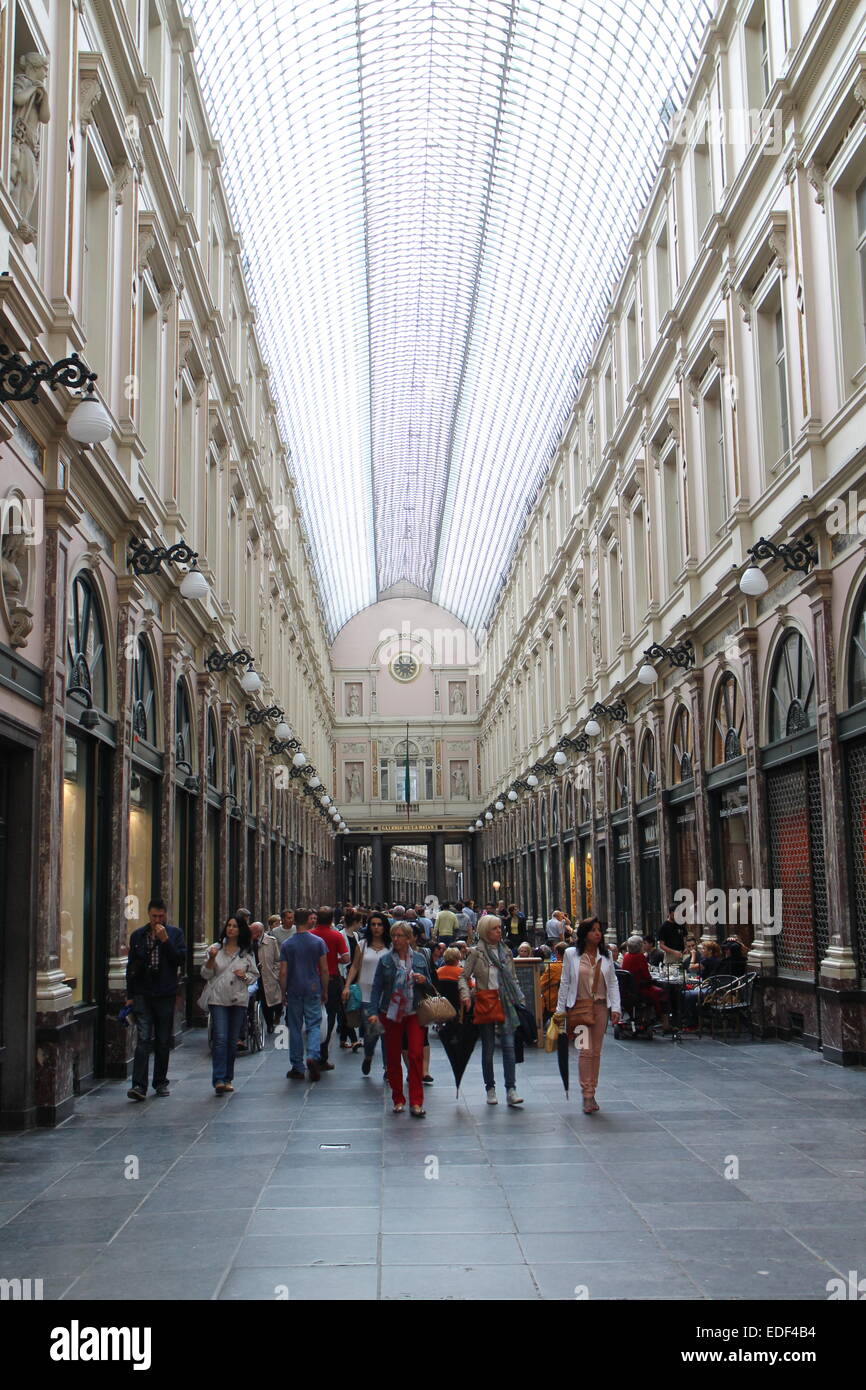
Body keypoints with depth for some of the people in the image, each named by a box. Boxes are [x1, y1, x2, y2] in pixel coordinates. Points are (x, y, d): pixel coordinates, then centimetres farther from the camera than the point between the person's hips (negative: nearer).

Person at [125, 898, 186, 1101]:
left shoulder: (175, 934, 3)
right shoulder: (138, 935, 7)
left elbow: (181, 960, -9)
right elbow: (131, 967, 11)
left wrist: (165, 940, -16)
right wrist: (130, 995, 8)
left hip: (165, 995, 0)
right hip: (143, 994, 0)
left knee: (163, 1041, 8)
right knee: (143, 1039, -9)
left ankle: (160, 1082, 20)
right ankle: (139, 1085, -13)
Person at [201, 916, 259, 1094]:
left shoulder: (247, 952, 9)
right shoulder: (216, 949, 6)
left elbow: (255, 975, 15)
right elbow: (206, 974, 5)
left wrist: (244, 976, -6)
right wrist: (211, 959, -12)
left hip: (239, 999, 2)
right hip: (218, 999, -2)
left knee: (233, 1040, 6)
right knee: (220, 1038, -13)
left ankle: (228, 1079, 16)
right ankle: (219, 1079, -16)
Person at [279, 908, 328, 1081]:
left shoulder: (287, 944, -2)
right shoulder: (318, 942, -2)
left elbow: (283, 972, -4)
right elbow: (324, 970, -2)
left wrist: (283, 993, 6)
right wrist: (325, 991, 8)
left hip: (294, 990, 0)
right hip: (313, 989, 0)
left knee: (295, 1028, 8)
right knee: (314, 1025, 5)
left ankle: (297, 1068, 11)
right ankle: (313, 1055, -19)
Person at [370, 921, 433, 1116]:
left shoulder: (420, 959, 6)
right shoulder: (385, 960, 3)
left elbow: (430, 986, 15)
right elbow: (376, 987, 2)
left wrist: (423, 980, -8)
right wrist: (374, 1012, -8)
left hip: (414, 1012, 0)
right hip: (391, 1013, 1)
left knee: (416, 1054, -11)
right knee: (393, 1057, 5)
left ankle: (416, 1102, -7)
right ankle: (398, 1100, 18)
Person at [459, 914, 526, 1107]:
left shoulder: (506, 952, 10)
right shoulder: (476, 952, -3)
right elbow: (463, 976, -2)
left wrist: (520, 1000, 12)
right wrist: (466, 995, -18)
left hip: (505, 1004, 3)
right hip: (485, 1004, -3)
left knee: (509, 1045, -7)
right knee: (488, 1048, 6)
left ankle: (511, 1090, -9)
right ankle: (490, 1088, 19)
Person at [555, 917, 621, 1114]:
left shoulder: (605, 956, 7)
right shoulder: (571, 954, 0)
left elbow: (613, 983, 10)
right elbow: (565, 982, 4)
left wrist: (615, 1008, 0)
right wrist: (560, 1009, 3)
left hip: (600, 1007, 3)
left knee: (596, 1051, 7)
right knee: (586, 1050, -13)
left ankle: (592, 1093, 16)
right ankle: (587, 1095, -11)